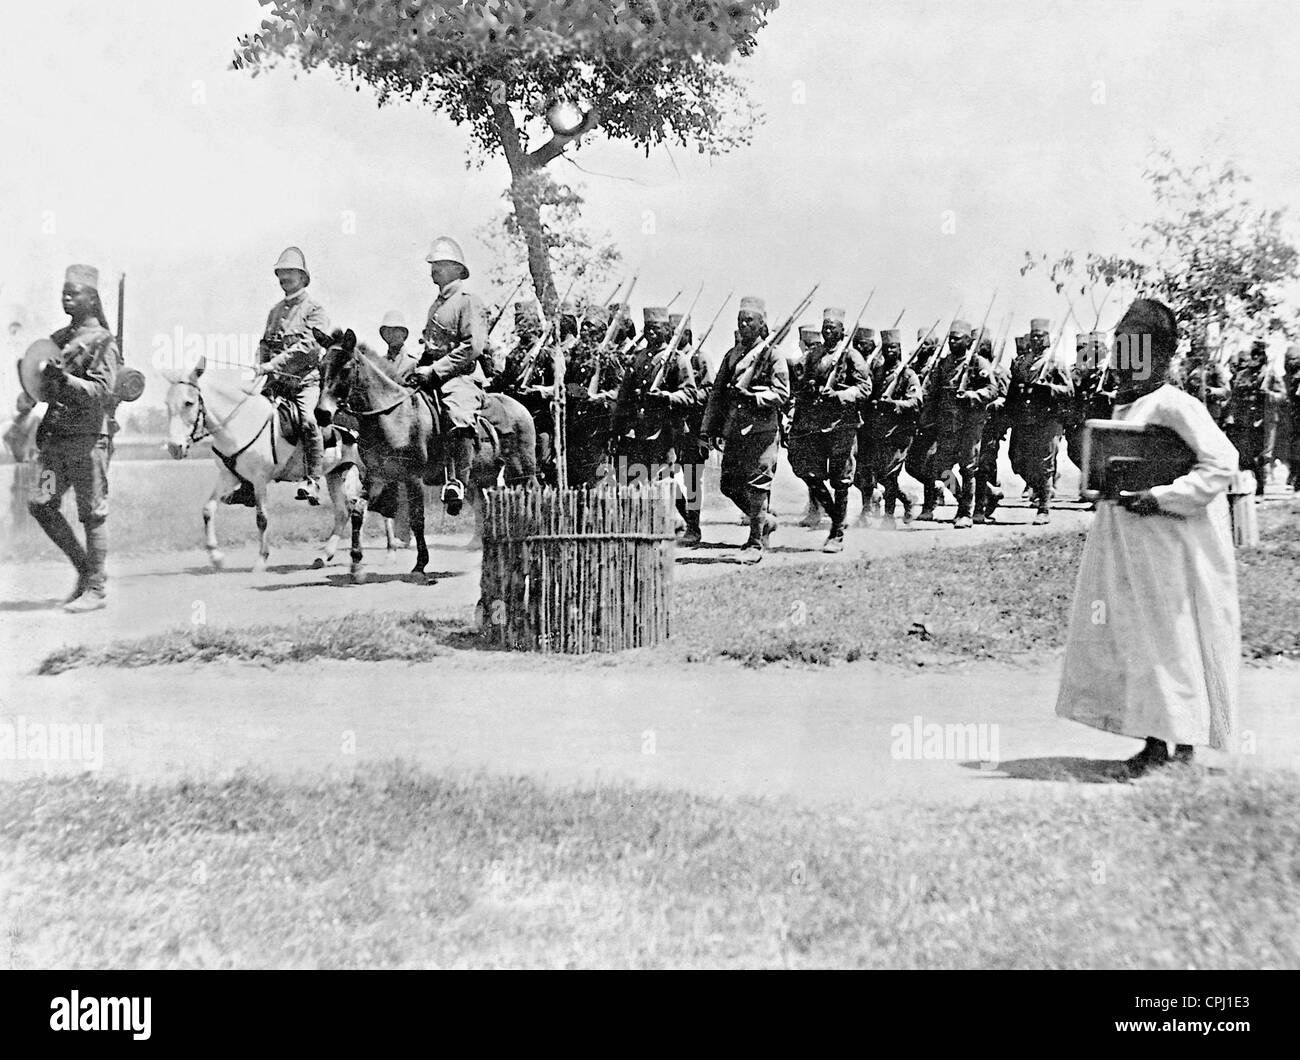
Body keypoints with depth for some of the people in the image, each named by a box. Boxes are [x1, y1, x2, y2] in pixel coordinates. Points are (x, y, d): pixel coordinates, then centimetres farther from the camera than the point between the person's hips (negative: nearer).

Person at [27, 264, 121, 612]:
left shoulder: (102, 342, -6)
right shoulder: (57, 339, 16)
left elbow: (101, 391, -17)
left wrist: (64, 378, -27)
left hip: (89, 436, -7)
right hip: (56, 436, 7)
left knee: (92, 513, -2)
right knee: (40, 504, 2)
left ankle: (96, 589, 5)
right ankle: (84, 567, 17)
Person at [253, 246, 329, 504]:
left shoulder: (314, 310, -1)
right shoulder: (275, 310, 20)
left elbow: (307, 346, -14)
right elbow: (265, 344, 24)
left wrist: (273, 364, -19)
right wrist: (259, 367, 3)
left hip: (305, 379, -6)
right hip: (276, 381, 6)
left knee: (307, 420, -28)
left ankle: (313, 480, -24)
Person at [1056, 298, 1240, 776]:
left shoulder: (1174, 405, -13)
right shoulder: (1122, 407, 13)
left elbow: (1222, 462, -19)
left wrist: (1162, 498, -23)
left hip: (1171, 547, -9)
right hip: (1127, 548, 9)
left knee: (1173, 641, -4)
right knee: (1128, 640, 9)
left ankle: (1184, 750, 3)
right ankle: (1153, 742, 17)